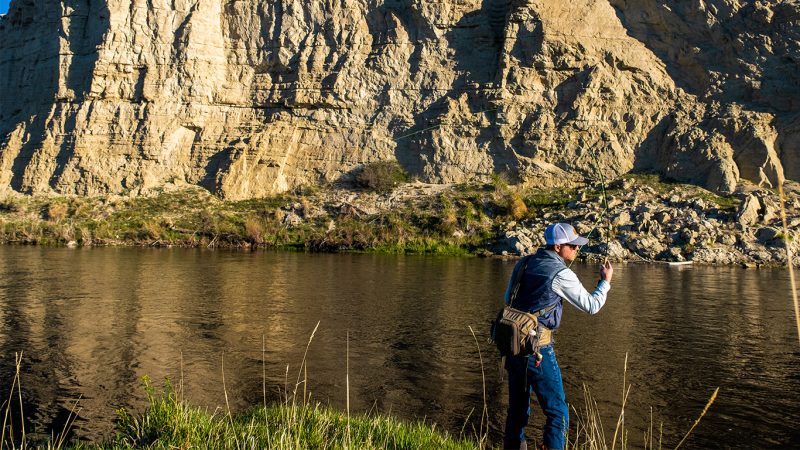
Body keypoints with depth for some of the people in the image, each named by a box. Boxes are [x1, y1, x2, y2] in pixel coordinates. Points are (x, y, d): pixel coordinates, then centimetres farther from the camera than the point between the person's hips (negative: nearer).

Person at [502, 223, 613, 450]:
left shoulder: (524, 263, 8)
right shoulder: (561, 274, -11)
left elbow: (508, 298, 18)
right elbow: (591, 306, -3)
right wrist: (605, 281, 11)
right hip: (538, 349, -7)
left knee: (517, 408, 18)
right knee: (557, 414, 1)